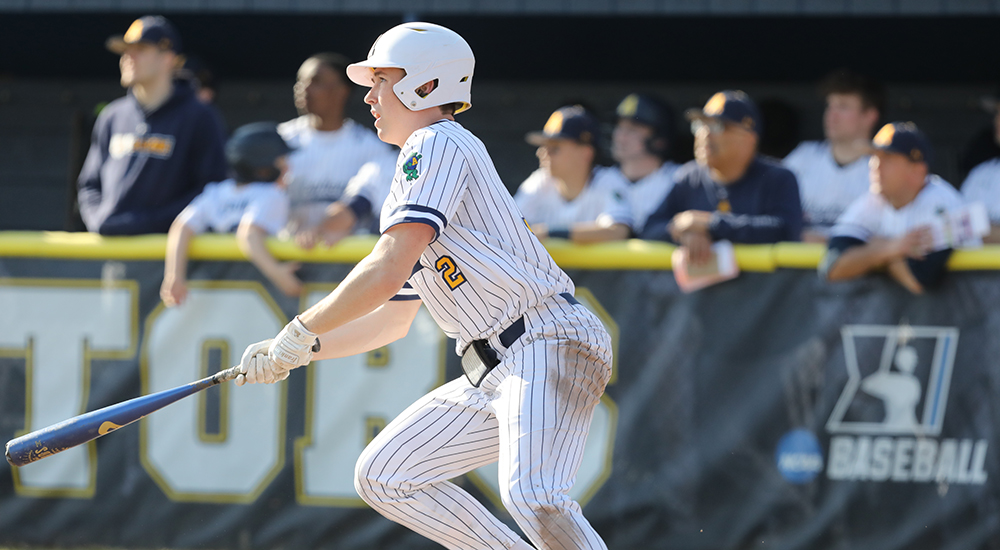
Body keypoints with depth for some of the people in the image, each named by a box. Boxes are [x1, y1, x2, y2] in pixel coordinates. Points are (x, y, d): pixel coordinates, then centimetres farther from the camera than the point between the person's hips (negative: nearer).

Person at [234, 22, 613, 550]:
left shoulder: (437, 144, -7)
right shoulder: (403, 193, 24)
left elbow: (386, 274, -17)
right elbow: (391, 320, 31)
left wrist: (300, 332, -7)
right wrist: (289, 353, 23)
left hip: (548, 346, -11)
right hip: (491, 373, 11)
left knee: (530, 496, -33)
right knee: (381, 477, 11)